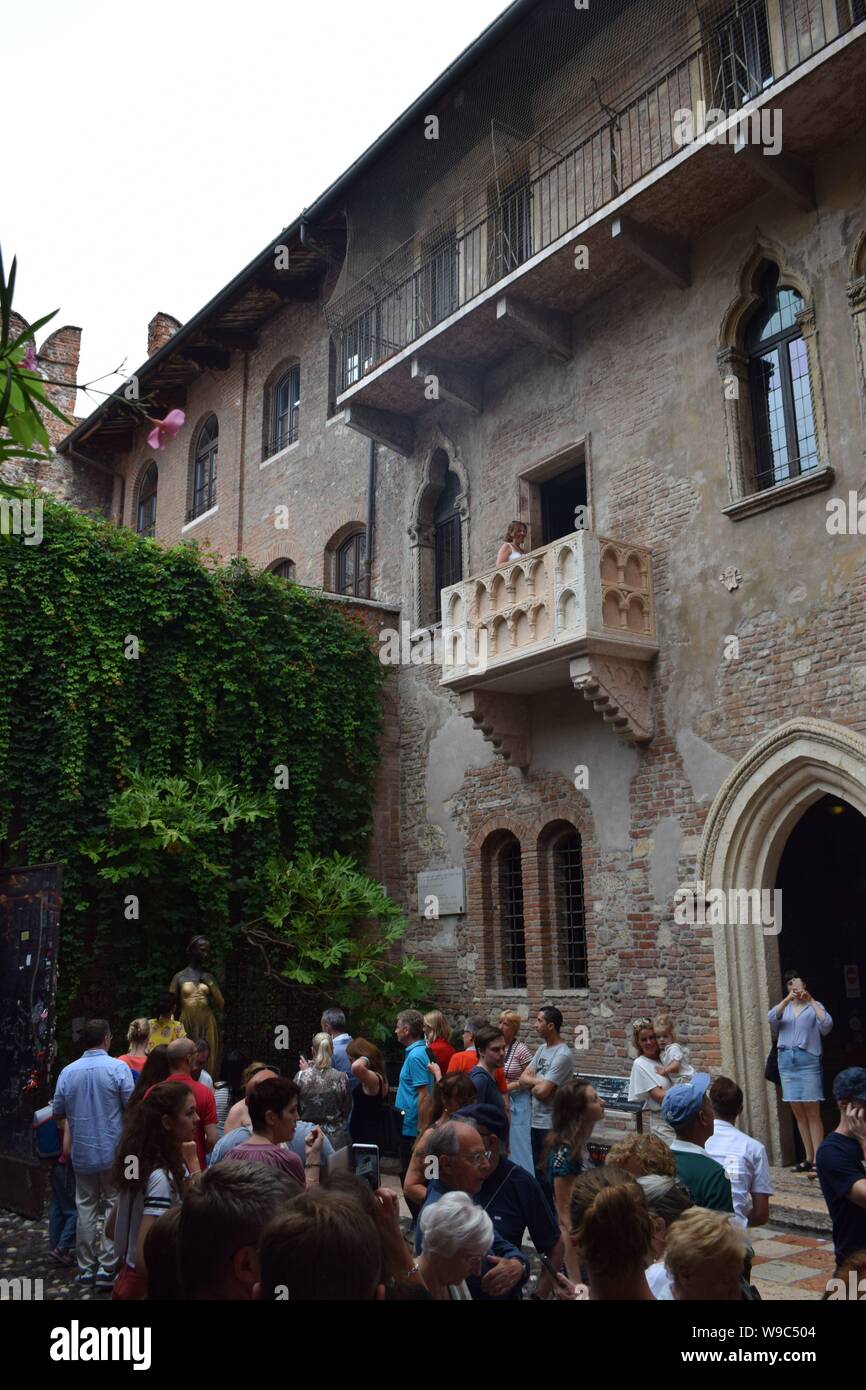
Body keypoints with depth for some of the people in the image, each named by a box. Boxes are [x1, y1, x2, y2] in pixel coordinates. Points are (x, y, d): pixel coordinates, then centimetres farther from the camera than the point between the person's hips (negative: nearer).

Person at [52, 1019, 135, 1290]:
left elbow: (58, 1112, 6)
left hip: (82, 1153, 3)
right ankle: (107, 1268, 5)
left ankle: (86, 1267, 20)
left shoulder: (68, 1072, -3)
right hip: (113, 1151, -3)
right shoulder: (118, 1068, -13)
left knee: (85, 1208, 14)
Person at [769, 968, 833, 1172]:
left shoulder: (814, 1006, 8)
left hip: (808, 1059, -4)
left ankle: (818, 1160, -6)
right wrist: (788, 999, -14)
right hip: (786, 1060, 4)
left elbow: (826, 1026, -10)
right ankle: (808, 1159, 14)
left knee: (812, 1112, -7)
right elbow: (771, 1017, -4)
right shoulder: (784, 1007, 17)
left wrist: (811, 1000, -10)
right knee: (798, 1113, 7)